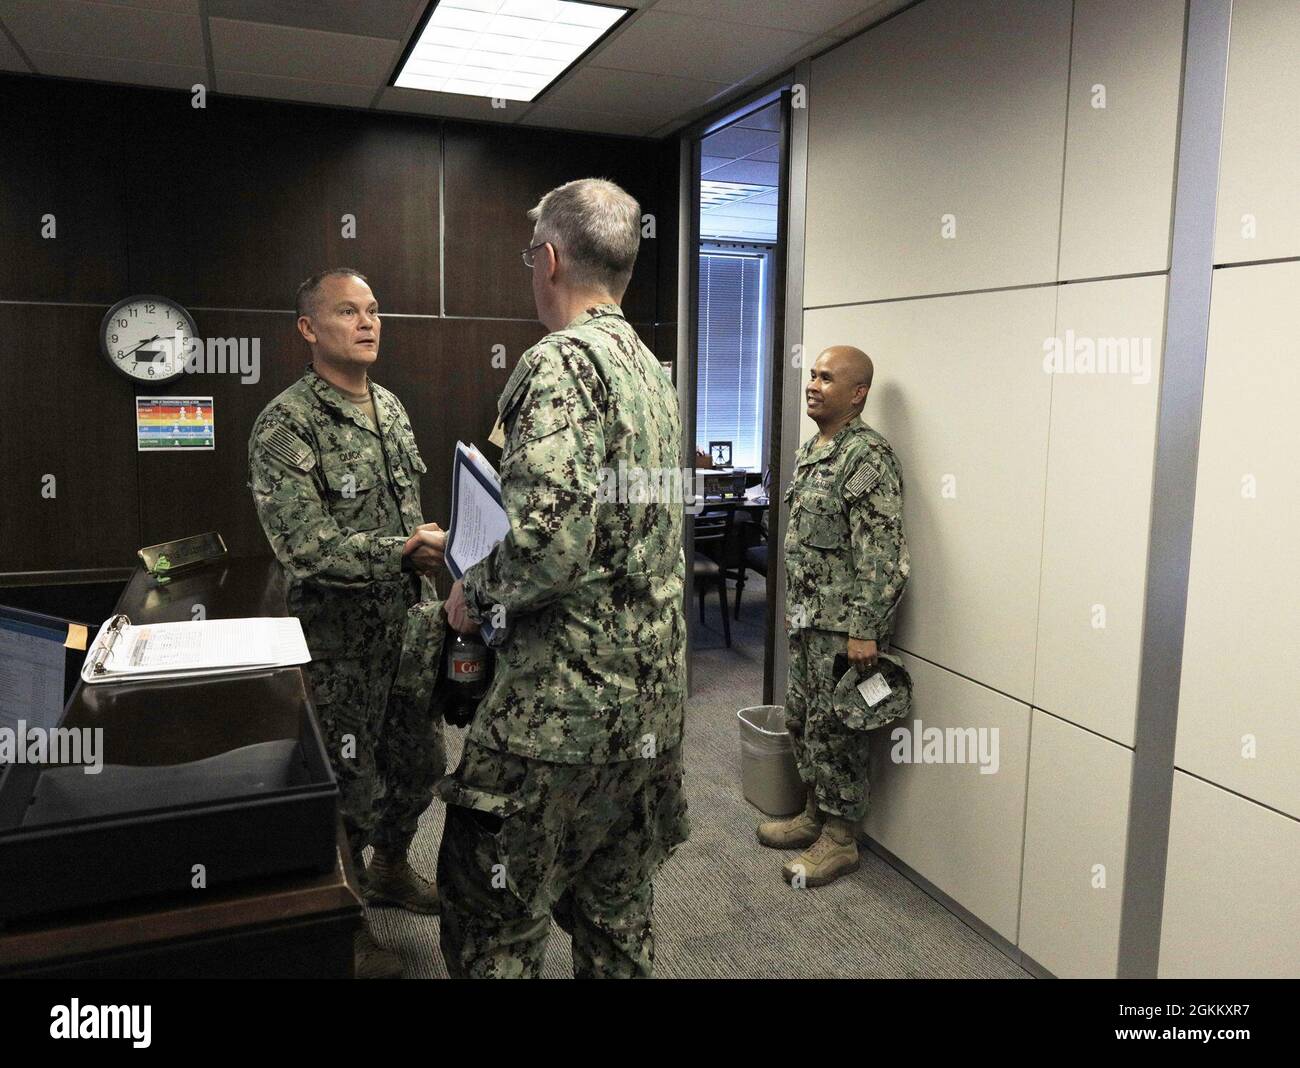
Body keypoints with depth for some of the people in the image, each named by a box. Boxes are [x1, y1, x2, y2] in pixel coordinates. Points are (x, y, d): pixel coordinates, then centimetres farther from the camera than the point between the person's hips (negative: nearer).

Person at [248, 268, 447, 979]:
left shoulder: (389, 407, 9)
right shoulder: (285, 425, -15)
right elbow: (303, 544, -23)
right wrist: (403, 551, -26)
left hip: (408, 622, 7)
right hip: (342, 635, -7)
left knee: (419, 760, 18)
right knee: (350, 780, 6)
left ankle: (390, 870, 44)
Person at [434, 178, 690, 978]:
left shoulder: (560, 364, -16)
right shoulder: (650, 368, 12)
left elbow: (552, 540, -28)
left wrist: (475, 592, -9)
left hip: (562, 705, -9)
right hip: (651, 697, 9)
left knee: (489, 916, 7)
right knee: (618, 910, 21)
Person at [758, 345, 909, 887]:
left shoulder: (868, 456, -17)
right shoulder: (809, 451, 12)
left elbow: (881, 554, -22)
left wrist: (865, 631, -24)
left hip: (843, 625, -9)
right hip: (808, 619, 9)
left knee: (834, 728, 1)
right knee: (801, 718, 17)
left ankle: (840, 841, 16)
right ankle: (814, 815, 34)